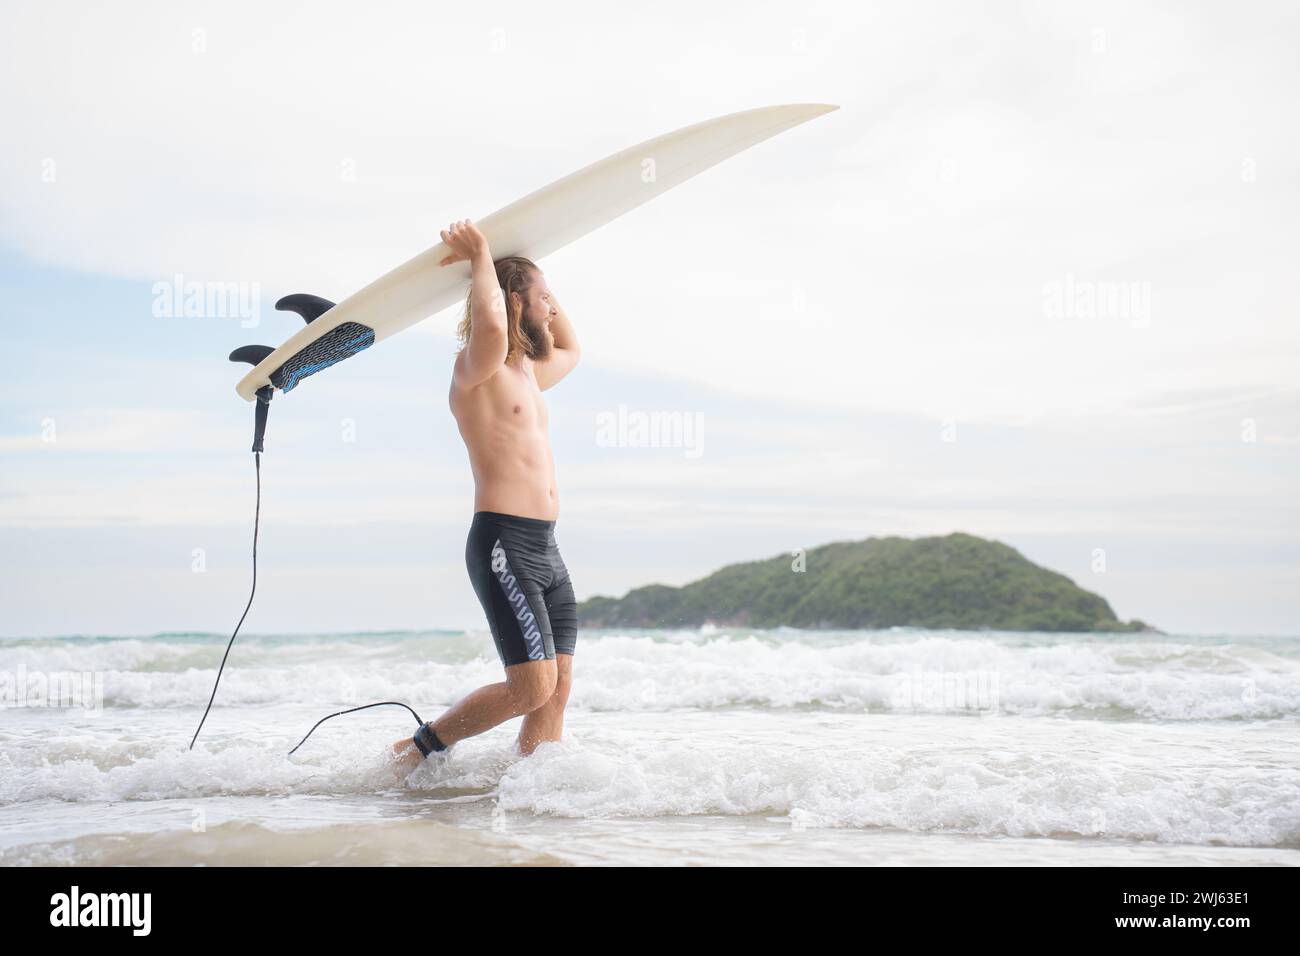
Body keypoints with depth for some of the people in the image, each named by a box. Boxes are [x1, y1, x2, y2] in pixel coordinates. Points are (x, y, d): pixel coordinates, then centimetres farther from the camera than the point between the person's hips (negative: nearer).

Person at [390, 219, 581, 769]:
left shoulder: (526, 375, 22)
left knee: (558, 689, 2)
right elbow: (490, 325, -30)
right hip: (504, 543, -9)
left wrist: (532, 278, 31)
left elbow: (570, 350, 42)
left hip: (546, 549, 9)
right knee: (533, 688, -12)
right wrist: (481, 256, -12)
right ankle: (421, 749, 6)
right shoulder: (475, 368, -5)